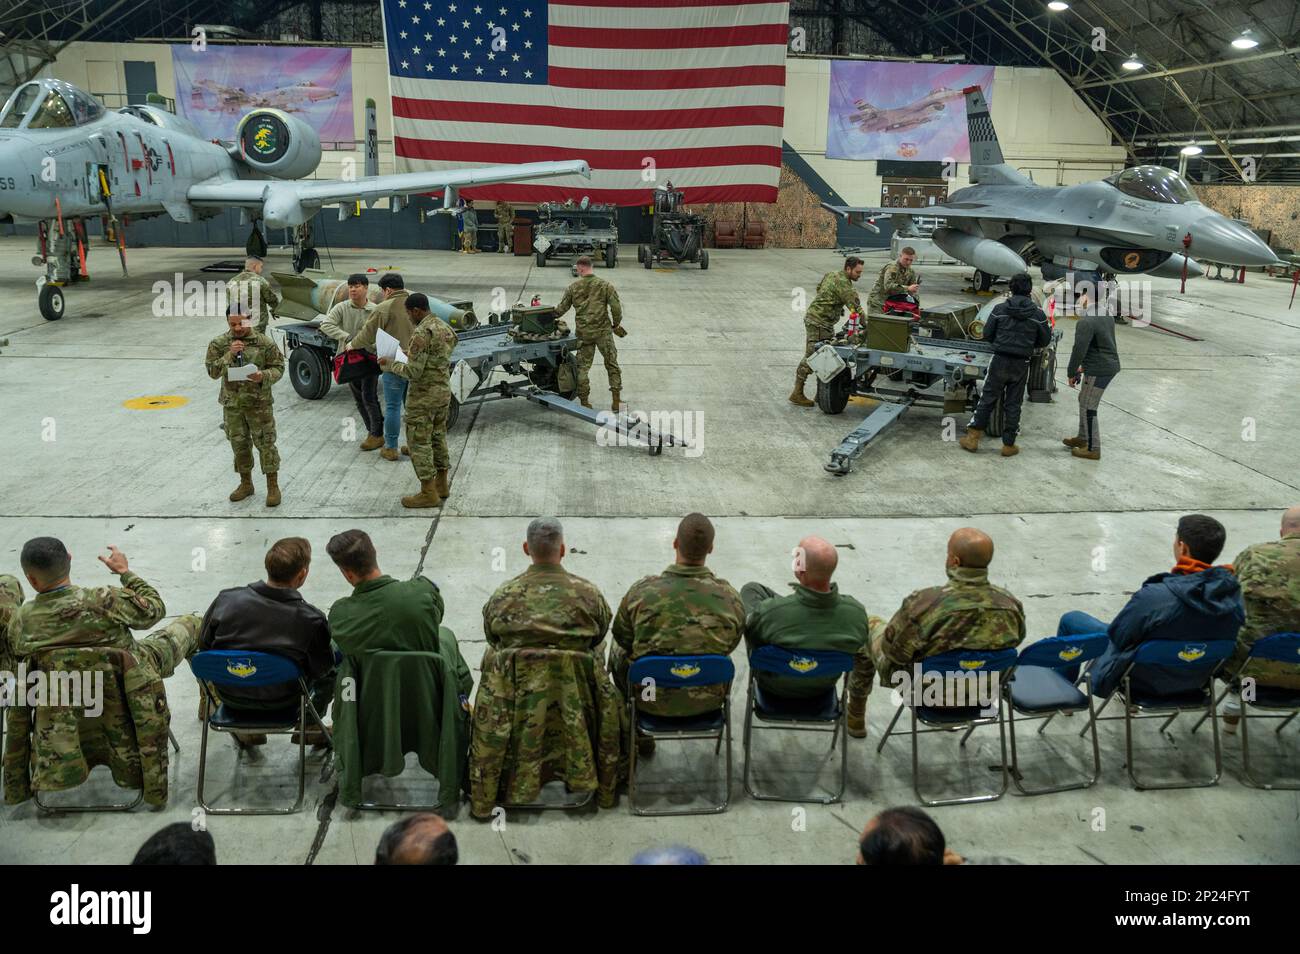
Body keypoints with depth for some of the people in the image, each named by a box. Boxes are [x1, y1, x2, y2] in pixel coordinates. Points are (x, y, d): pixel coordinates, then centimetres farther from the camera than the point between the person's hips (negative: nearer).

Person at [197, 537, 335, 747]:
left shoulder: (226, 600, -17)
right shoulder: (311, 620, -26)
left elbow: (204, 645, -2)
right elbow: (321, 669, -12)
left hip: (230, 695, 4)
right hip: (282, 702, -3)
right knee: (336, 650, 17)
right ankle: (310, 724, 30)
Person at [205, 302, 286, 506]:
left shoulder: (265, 343, -6)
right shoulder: (218, 344, 0)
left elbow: (278, 367, -3)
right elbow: (212, 371, -6)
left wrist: (264, 376, -23)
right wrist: (229, 355, -19)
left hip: (259, 402, -3)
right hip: (232, 403, 3)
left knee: (265, 443, 0)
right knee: (239, 444, 13)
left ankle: (273, 486, 9)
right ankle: (246, 483, 28)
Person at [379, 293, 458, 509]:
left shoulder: (422, 333, -20)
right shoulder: (446, 328, 8)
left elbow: (413, 372, -21)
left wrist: (391, 364, -6)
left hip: (424, 395, -9)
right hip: (444, 391, 9)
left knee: (419, 442, 0)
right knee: (438, 437, 18)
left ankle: (428, 493, 3)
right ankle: (442, 483, 27)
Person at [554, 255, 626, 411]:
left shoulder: (573, 288, 0)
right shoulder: (605, 285, -3)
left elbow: (561, 309, 6)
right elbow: (616, 307, -8)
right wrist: (616, 324, 8)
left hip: (583, 333, 1)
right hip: (603, 331, -1)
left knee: (582, 367, 11)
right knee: (612, 364, 11)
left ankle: (584, 401, 11)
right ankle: (616, 400, 7)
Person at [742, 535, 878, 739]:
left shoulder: (769, 612, -38)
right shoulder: (856, 613, -31)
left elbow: (748, 630, -15)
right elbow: (857, 646, -8)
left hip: (773, 685, -1)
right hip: (824, 686, 1)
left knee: (750, 589, 11)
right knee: (874, 624, 24)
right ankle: (856, 717, 38)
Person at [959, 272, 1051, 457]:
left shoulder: (1000, 309, -4)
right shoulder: (1038, 314, -3)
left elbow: (987, 334, -1)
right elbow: (1045, 340, 3)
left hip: (1000, 361, 0)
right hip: (1021, 365, 1)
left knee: (987, 398, 8)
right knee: (1013, 404, 8)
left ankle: (973, 437, 5)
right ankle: (1009, 444, 14)